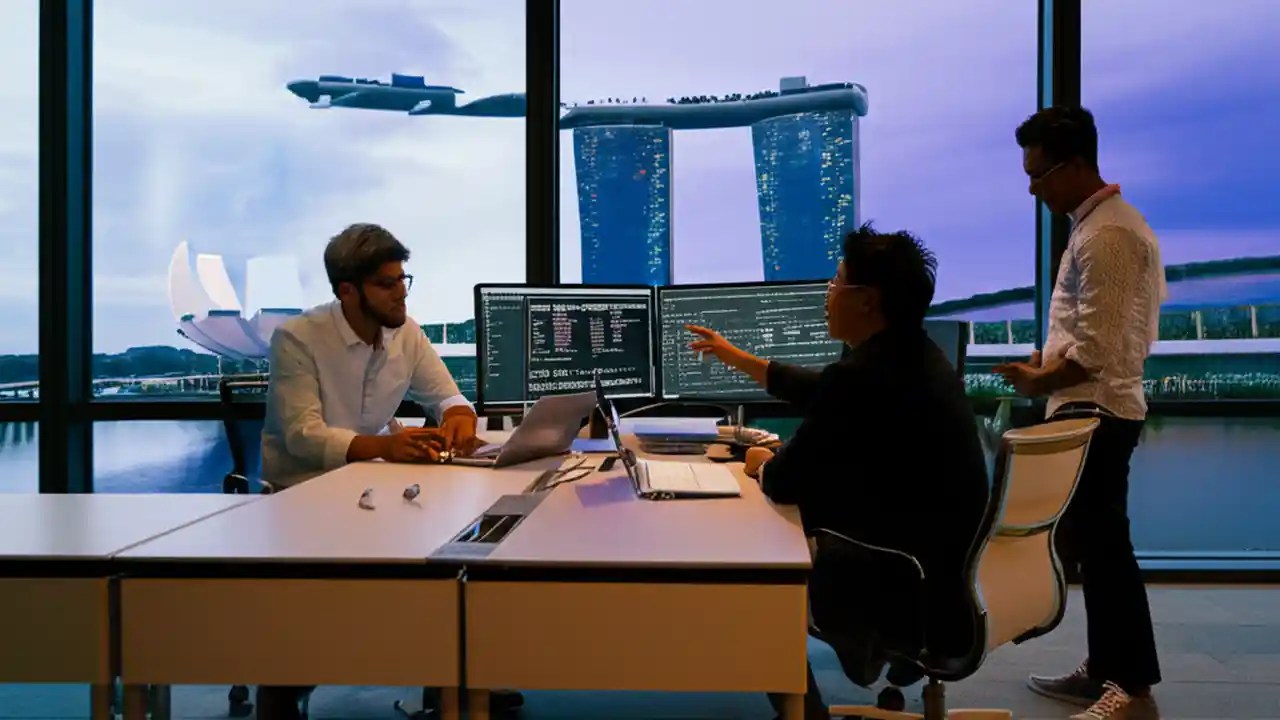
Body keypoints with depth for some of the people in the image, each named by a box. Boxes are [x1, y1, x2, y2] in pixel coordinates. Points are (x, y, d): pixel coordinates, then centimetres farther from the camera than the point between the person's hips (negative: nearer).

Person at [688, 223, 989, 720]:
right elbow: (815, 391, 19)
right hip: (949, 570, 8)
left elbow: (784, 484, -18)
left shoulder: (861, 377, -27)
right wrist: (734, 357, 29)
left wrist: (760, 466, 6)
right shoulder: (911, 356, 3)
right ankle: (872, 651, 34)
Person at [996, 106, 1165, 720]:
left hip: (1096, 414, -10)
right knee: (1092, 543, 16)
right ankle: (1105, 670, 27)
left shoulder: (1106, 235, -18)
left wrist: (1038, 383, -8)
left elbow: (1098, 349, -22)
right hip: (1092, 410, 10)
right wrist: (1047, 360, 9)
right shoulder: (1100, 223, 14)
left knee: (1103, 547, -3)